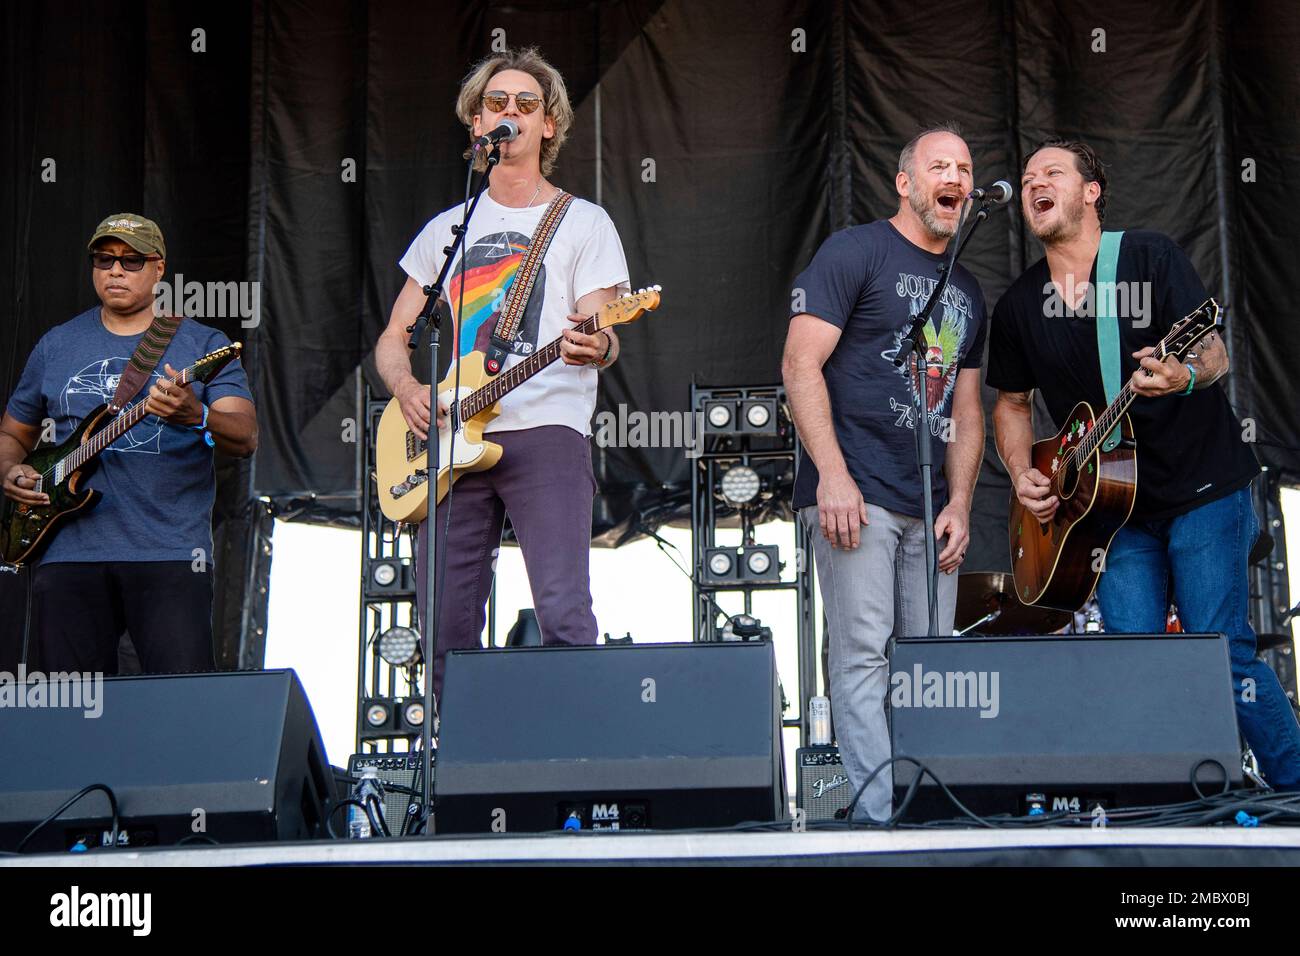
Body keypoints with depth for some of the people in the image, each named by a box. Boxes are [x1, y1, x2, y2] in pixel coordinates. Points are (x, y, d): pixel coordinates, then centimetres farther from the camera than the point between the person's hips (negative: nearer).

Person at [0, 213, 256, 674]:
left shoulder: (204, 345, 3)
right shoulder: (56, 346, 14)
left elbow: (245, 438, -9)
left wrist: (195, 417, -30)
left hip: (171, 554, -3)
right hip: (67, 554, 3)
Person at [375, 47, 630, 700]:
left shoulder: (583, 223, 9)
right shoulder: (446, 229, 20)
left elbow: (602, 334, -2)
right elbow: (392, 340, 20)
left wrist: (597, 347, -27)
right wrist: (408, 389, -2)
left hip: (545, 431, -4)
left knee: (564, 615, -17)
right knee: (447, 633, 2)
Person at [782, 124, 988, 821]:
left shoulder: (967, 291, 20)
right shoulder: (855, 253, -1)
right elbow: (800, 365, -9)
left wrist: (960, 503, 8)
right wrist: (832, 475, -17)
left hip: (931, 507, 7)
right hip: (855, 496, -7)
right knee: (863, 657, -8)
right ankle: (879, 818, -7)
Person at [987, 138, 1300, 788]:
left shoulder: (1149, 257, -5)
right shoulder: (1019, 306, 6)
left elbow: (1215, 355, -12)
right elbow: (1013, 402, 18)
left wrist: (1185, 375, -36)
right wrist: (1021, 473, 1)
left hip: (1203, 487, -4)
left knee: (1221, 654, -9)